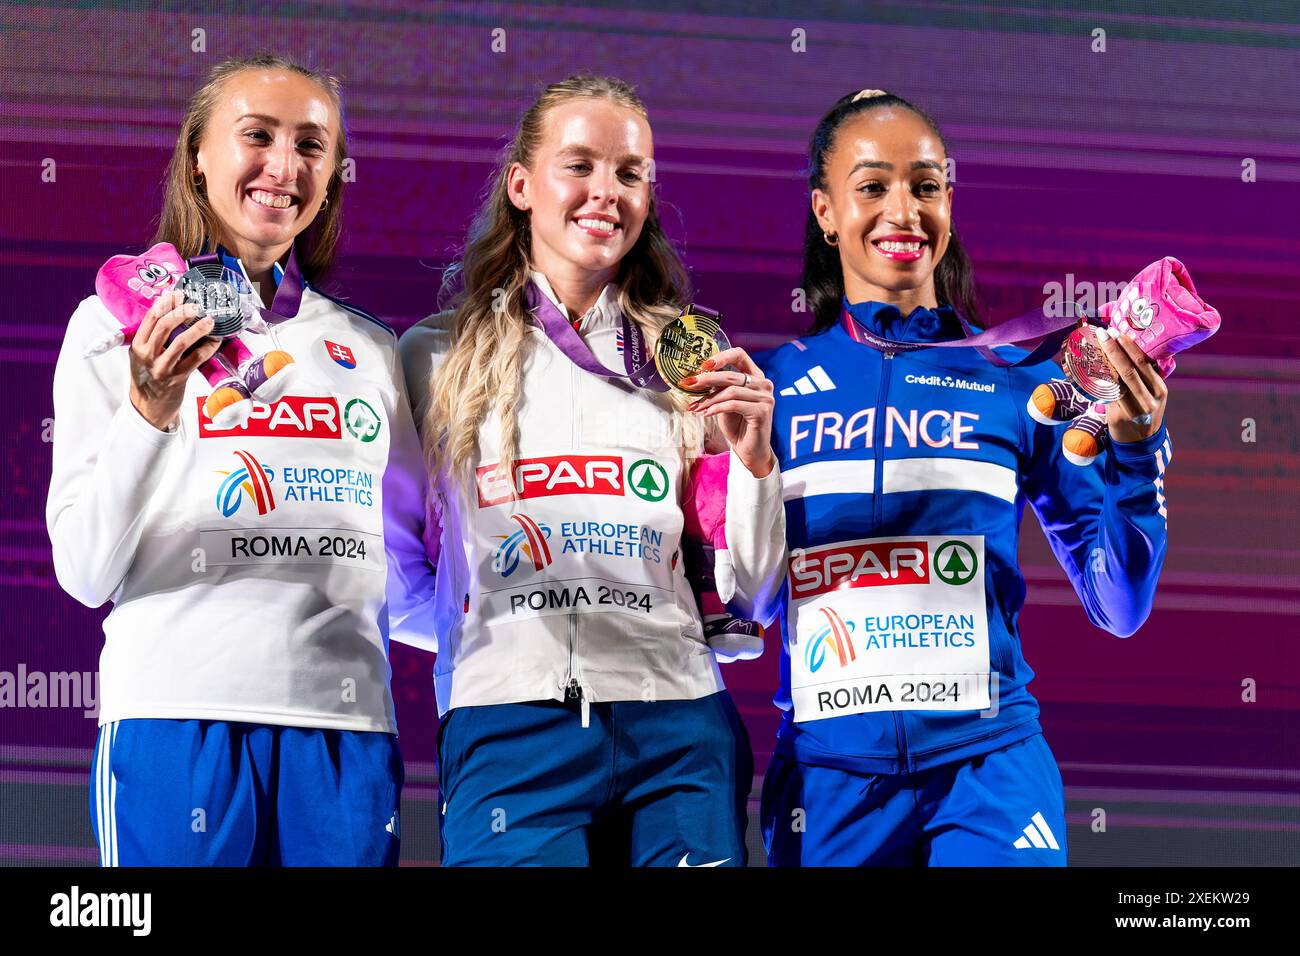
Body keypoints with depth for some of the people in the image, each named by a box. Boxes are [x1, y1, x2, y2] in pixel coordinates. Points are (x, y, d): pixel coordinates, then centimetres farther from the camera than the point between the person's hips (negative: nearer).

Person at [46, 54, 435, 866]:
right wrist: (147, 414, -15)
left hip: (344, 734, 3)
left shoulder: (369, 348, 16)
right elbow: (85, 573, -2)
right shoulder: (118, 323, 7)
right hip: (176, 708, -3)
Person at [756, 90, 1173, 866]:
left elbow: (1120, 608, 4)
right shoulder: (773, 384, 3)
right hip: (828, 772, 1)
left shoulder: (1018, 379, 2)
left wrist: (1134, 453, -10)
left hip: (988, 767, -1)